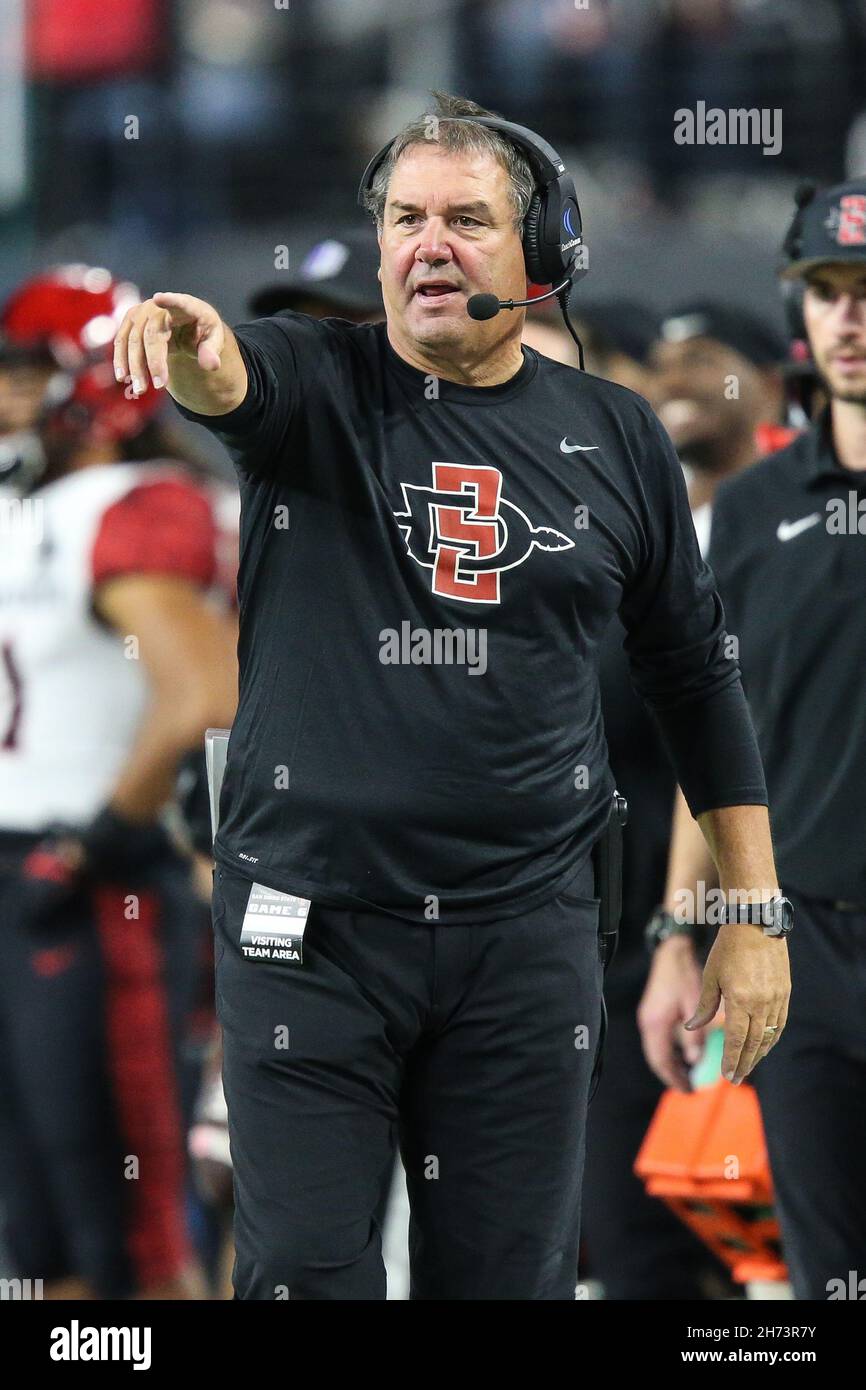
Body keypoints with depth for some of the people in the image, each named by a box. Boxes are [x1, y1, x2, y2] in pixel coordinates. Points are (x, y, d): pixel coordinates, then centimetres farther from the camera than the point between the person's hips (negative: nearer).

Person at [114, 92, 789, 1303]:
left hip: (526, 928, 2)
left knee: (511, 1278, 5)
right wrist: (191, 349, -49)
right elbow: (240, 383, -24)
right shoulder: (319, 384, 1)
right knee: (304, 1275, -2)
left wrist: (755, 914, 10)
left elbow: (695, 675, 13)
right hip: (310, 919, -2)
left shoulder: (614, 437, 8)